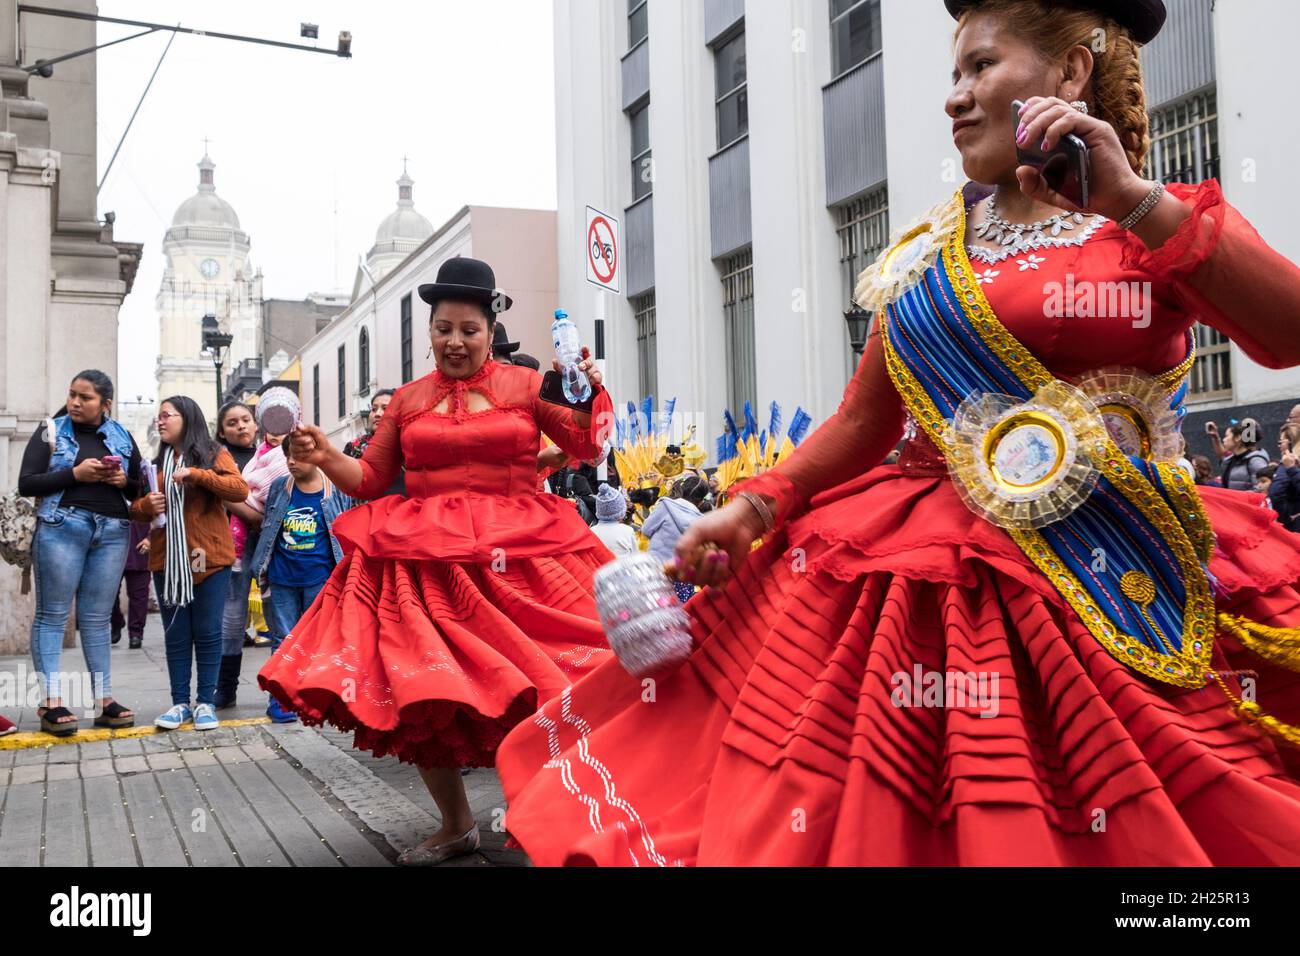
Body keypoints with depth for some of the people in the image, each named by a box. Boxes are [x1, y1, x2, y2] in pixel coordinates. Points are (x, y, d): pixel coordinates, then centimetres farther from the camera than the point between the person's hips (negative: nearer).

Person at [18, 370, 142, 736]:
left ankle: (104, 700, 8)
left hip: (112, 531, 3)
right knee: (52, 614, -2)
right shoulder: (50, 432, 4)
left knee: (98, 618, 6)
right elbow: (26, 484, -4)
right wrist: (74, 474, -14)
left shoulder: (122, 437, 12)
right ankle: (51, 702, -2)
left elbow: (139, 490, 16)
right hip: (62, 527, -3)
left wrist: (123, 481, -5)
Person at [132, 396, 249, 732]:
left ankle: (205, 702, 8)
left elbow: (240, 490, -13)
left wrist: (196, 474, -21)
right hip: (167, 560, 4)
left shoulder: (214, 454, 2)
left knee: (207, 633, 0)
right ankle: (180, 703, 12)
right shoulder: (157, 463, 15)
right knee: (176, 635, 6)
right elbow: (136, 509, 18)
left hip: (209, 558, -4)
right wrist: (147, 504, -5)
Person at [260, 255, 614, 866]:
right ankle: (455, 825, 18)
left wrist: (588, 396, -16)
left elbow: (585, 446, 2)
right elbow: (370, 479, 15)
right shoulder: (407, 401, 12)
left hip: (518, 553, -2)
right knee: (419, 691, 0)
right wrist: (325, 458, -3)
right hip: (425, 559, 3)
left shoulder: (525, 385, 6)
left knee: (527, 682, -8)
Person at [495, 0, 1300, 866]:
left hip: (1118, 590, -2)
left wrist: (1135, 202, -18)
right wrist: (754, 507, 0)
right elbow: (863, 423, 13)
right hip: (927, 572, 3)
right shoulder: (927, 255, 13)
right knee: (890, 811, 4)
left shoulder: (1170, 227, 3)